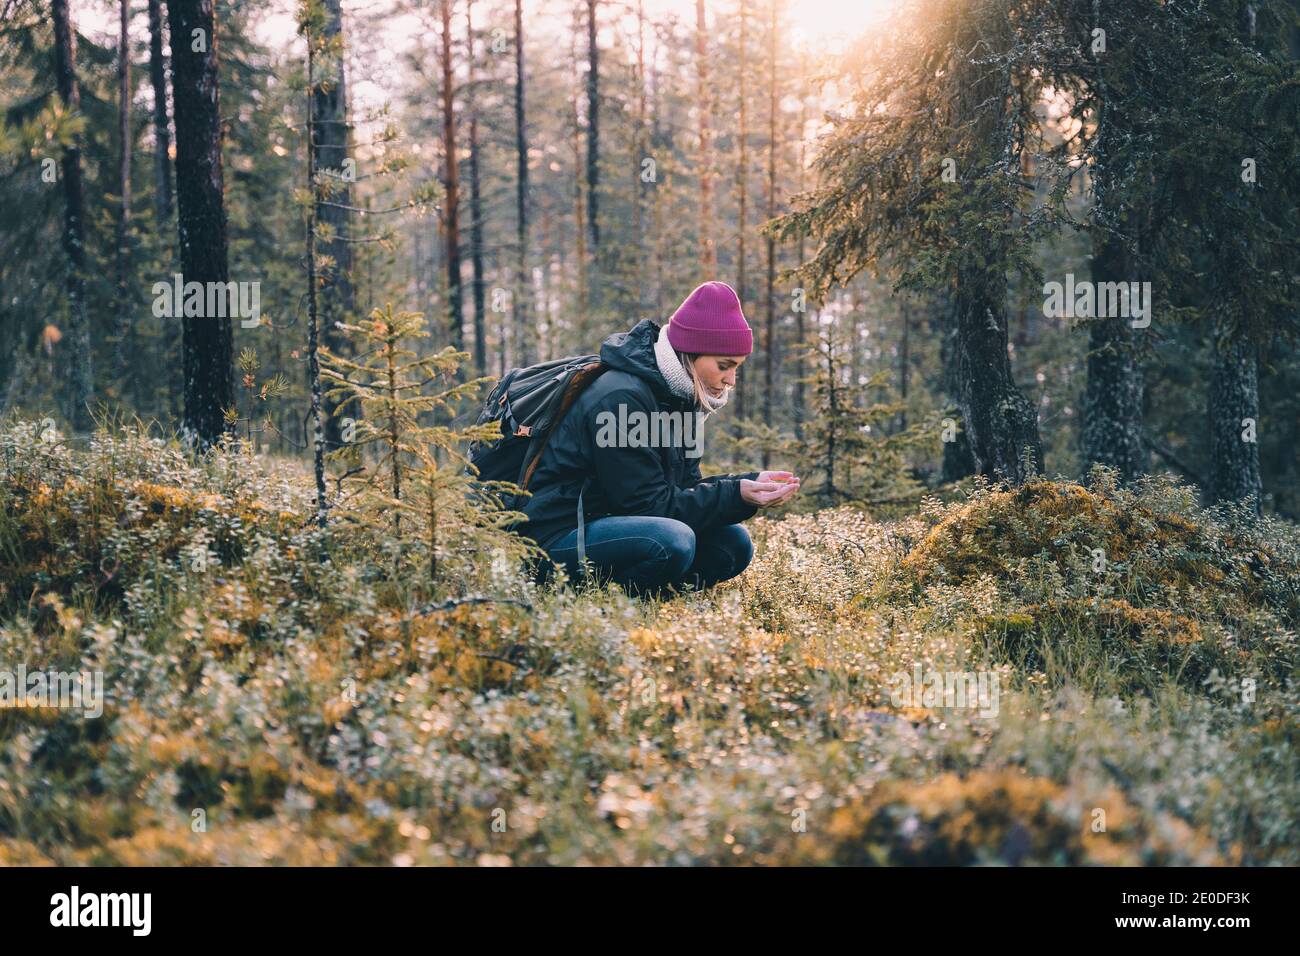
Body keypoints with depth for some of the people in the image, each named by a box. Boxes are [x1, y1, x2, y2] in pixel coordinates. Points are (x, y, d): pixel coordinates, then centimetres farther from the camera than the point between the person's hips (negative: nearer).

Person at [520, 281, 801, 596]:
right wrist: (736, 495, -22)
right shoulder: (621, 398, -20)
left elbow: (685, 487, 9)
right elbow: (649, 504, -21)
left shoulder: (676, 396, 9)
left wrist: (750, 484, -6)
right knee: (671, 542, -34)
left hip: (613, 523, 10)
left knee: (733, 545, -4)